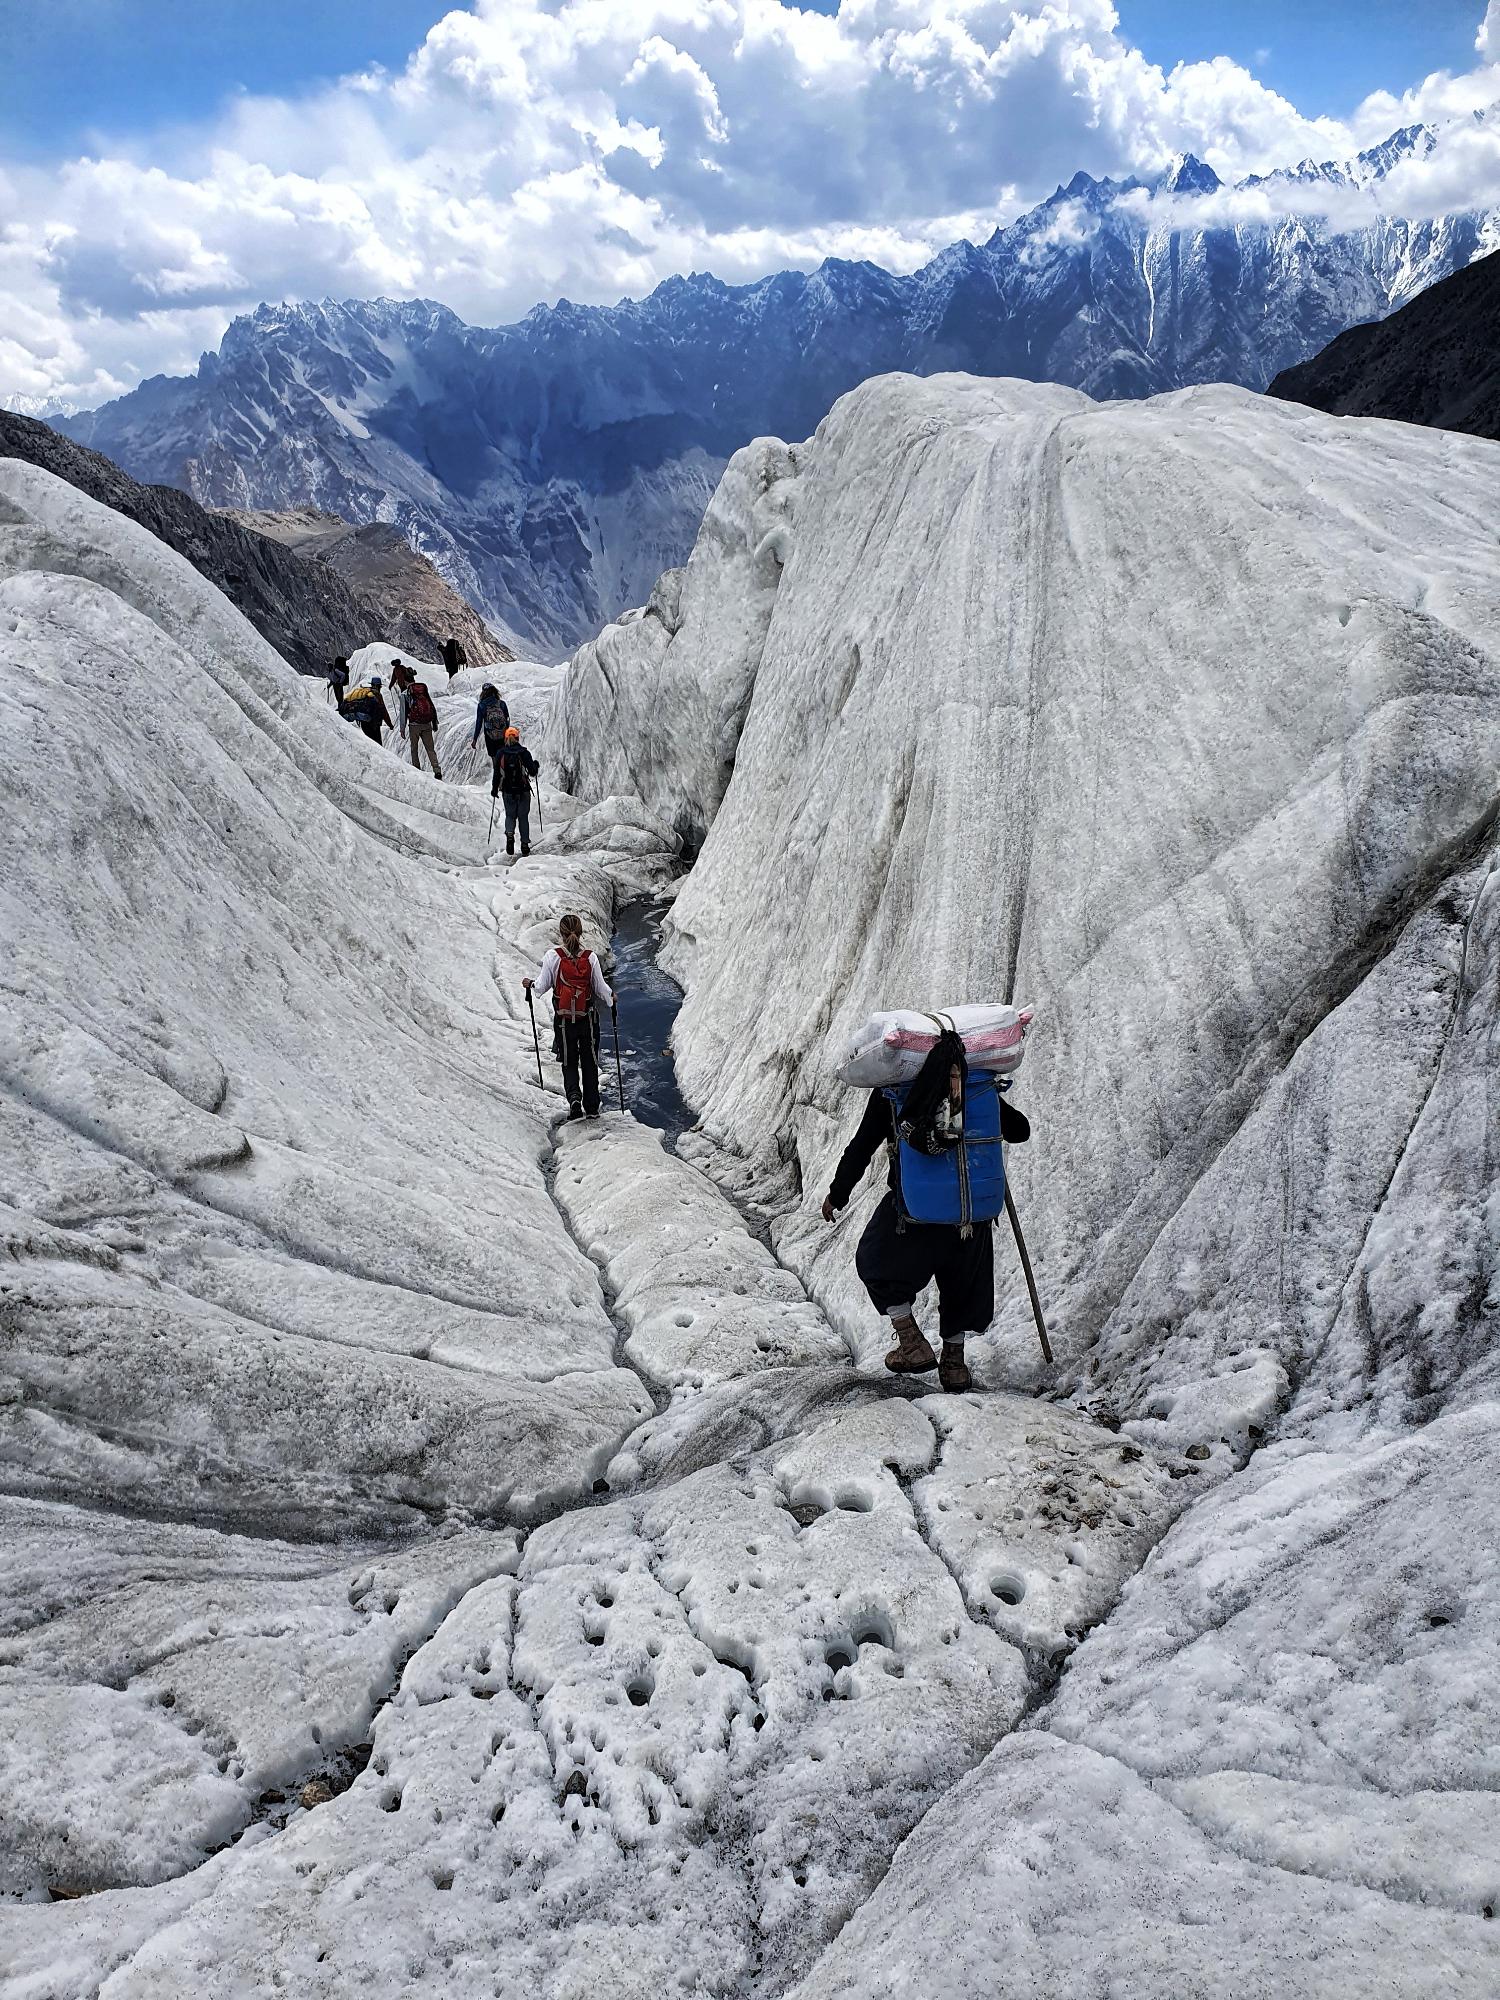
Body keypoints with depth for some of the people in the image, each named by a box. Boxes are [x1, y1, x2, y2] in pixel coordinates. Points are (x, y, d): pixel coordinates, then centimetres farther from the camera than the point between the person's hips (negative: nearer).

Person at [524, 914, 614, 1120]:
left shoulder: (553, 956, -12)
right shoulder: (590, 958, -10)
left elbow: (543, 986, -6)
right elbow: (601, 989, -4)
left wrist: (530, 985, 16)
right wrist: (611, 998, 18)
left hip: (563, 1020, 0)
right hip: (588, 1018, 1)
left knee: (569, 1062, 15)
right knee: (590, 1062, 15)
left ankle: (574, 1095, -10)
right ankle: (592, 1108, 18)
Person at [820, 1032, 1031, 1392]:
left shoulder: (890, 1092, -3)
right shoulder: (982, 1085, 4)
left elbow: (861, 1148, 0)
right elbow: (1020, 1131, 13)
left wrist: (837, 1194, 11)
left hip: (917, 1207, -3)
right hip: (977, 1208, 3)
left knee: (878, 1263, 19)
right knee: (962, 1280, 23)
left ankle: (913, 1345, 15)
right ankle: (954, 1361, 31)